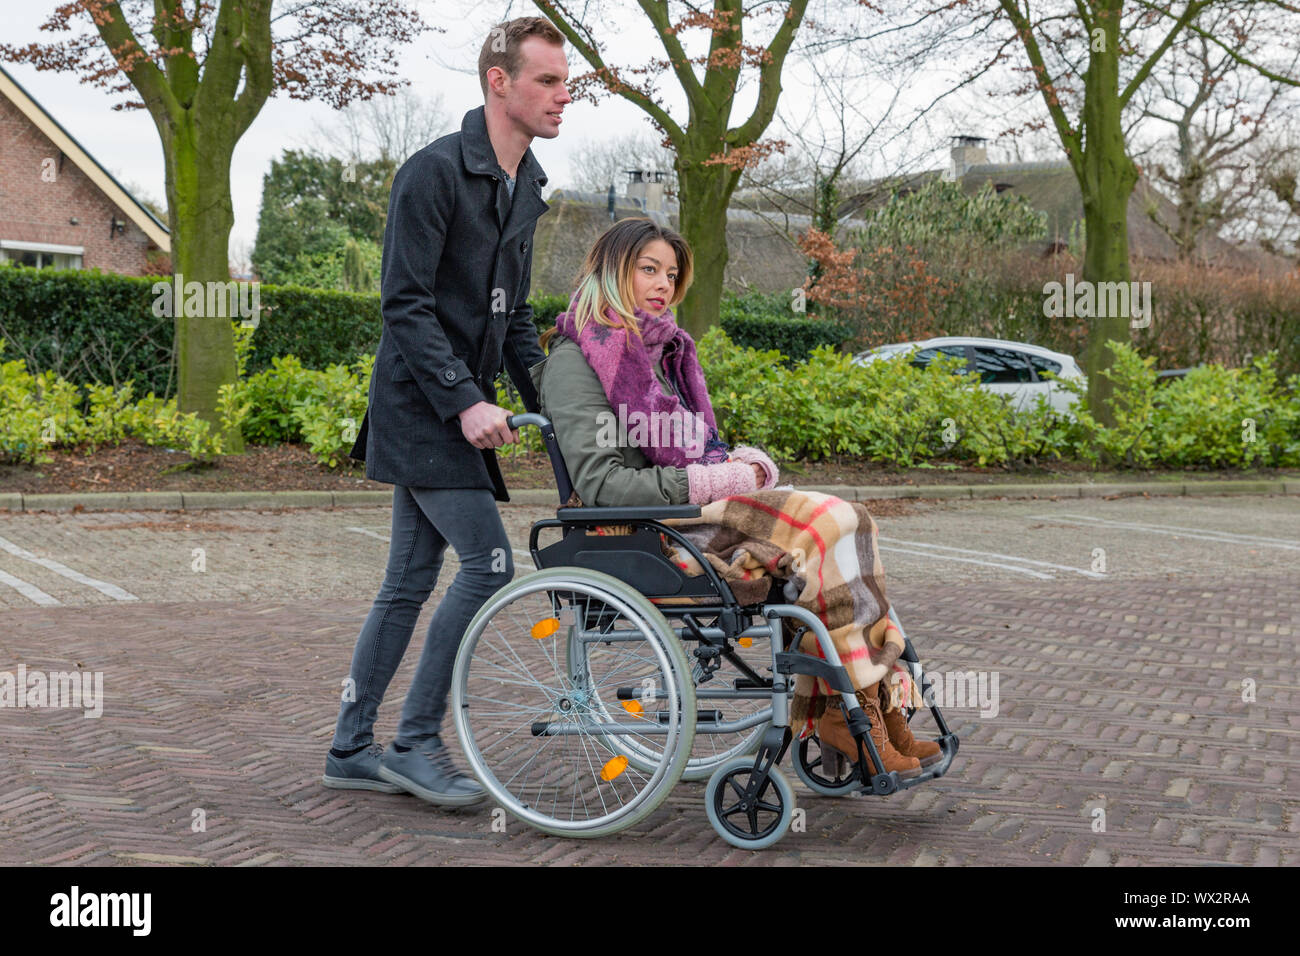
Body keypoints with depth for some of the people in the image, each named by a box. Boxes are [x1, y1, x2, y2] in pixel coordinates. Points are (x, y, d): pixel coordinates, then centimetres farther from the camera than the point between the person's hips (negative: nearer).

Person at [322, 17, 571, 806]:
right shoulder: (435, 173, -13)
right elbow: (405, 305, -17)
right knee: (488, 561, -13)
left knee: (412, 580, 10)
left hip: (452, 414, 9)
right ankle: (418, 741, -2)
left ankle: (353, 747, 19)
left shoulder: (526, 187, 14)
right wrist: (465, 401, -24)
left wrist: (548, 402, 10)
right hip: (420, 408, -9)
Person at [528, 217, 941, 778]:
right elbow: (602, 484, -15)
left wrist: (745, 463, 1)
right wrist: (710, 483, -16)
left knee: (848, 525, -16)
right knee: (830, 527, -24)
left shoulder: (661, 350, 22)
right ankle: (852, 710, -20)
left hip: (689, 512, 8)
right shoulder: (575, 359, -5)